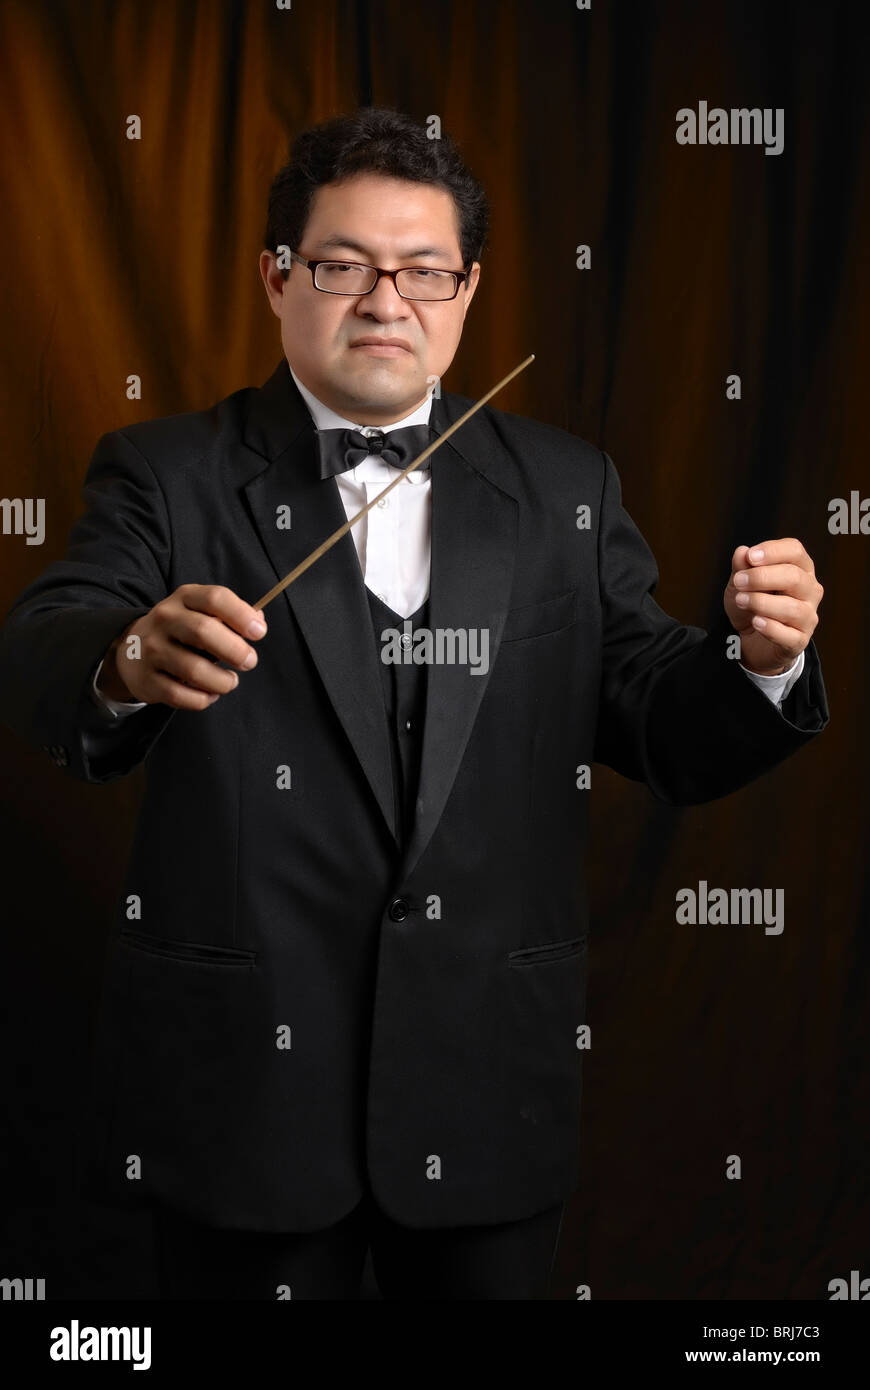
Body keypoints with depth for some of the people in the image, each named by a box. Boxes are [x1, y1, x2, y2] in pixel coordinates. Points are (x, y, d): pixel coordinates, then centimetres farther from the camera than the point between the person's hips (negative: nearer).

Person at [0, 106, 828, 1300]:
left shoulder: (565, 489, 7)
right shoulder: (168, 476, 0)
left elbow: (662, 731, 3)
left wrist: (759, 663, -19)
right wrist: (131, 661, -39)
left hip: (494, 1092, 3)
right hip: (245, 1085, -2)